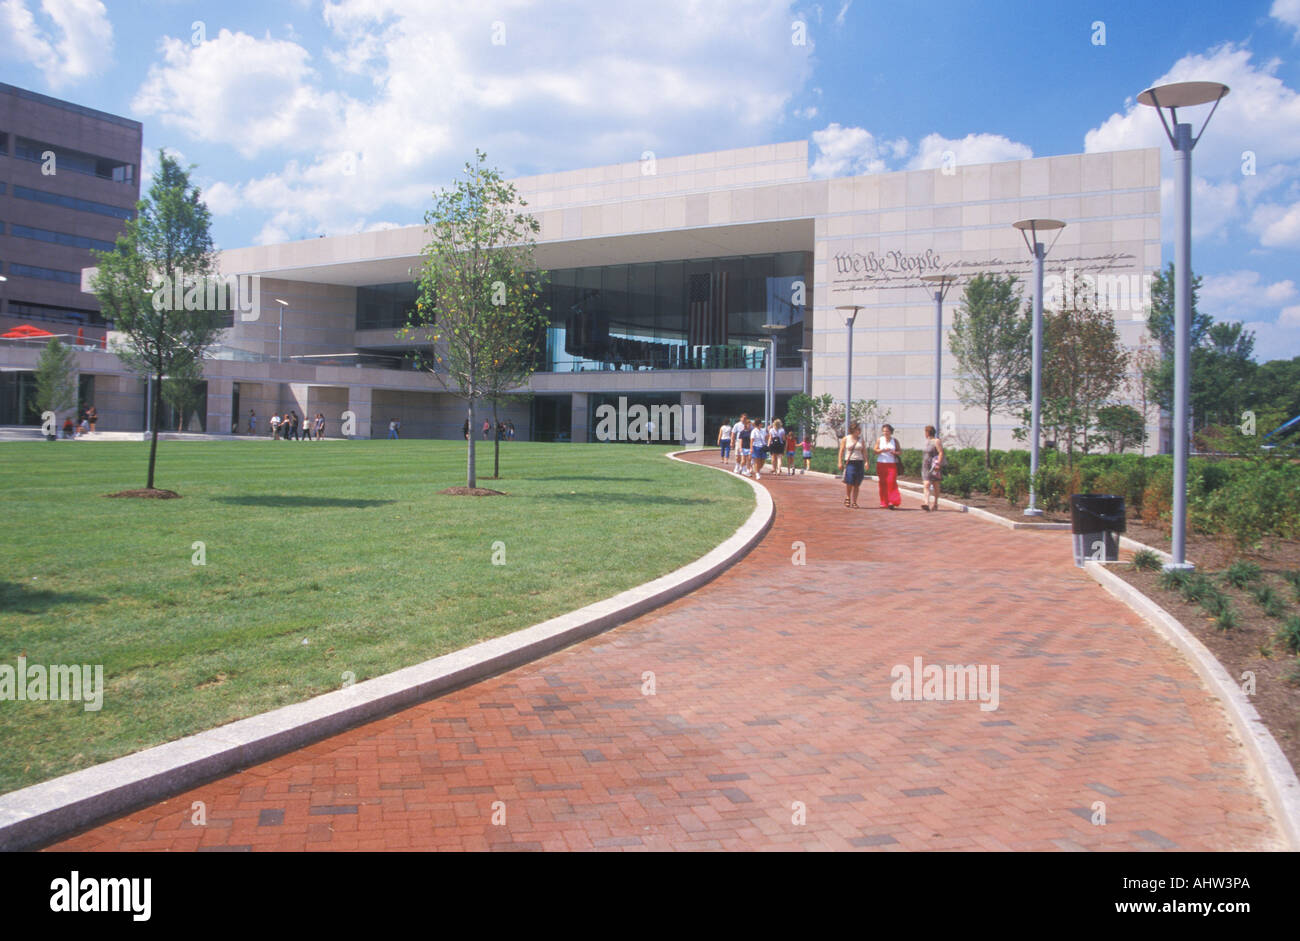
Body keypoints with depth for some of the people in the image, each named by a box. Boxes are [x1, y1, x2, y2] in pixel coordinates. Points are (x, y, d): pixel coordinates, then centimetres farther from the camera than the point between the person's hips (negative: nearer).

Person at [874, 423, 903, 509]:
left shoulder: (894, 440, 9)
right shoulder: (879, 440, 8)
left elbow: (899, 451, 10)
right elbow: (875, 450, 3)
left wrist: (895, 452, -11)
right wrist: (883, 450, -14)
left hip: (892, 464, -1)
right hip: (881, 463, 1)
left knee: (892, 482, -14)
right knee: (882, 483, 1)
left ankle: (892, 502, -17)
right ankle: (884, 502, 11)